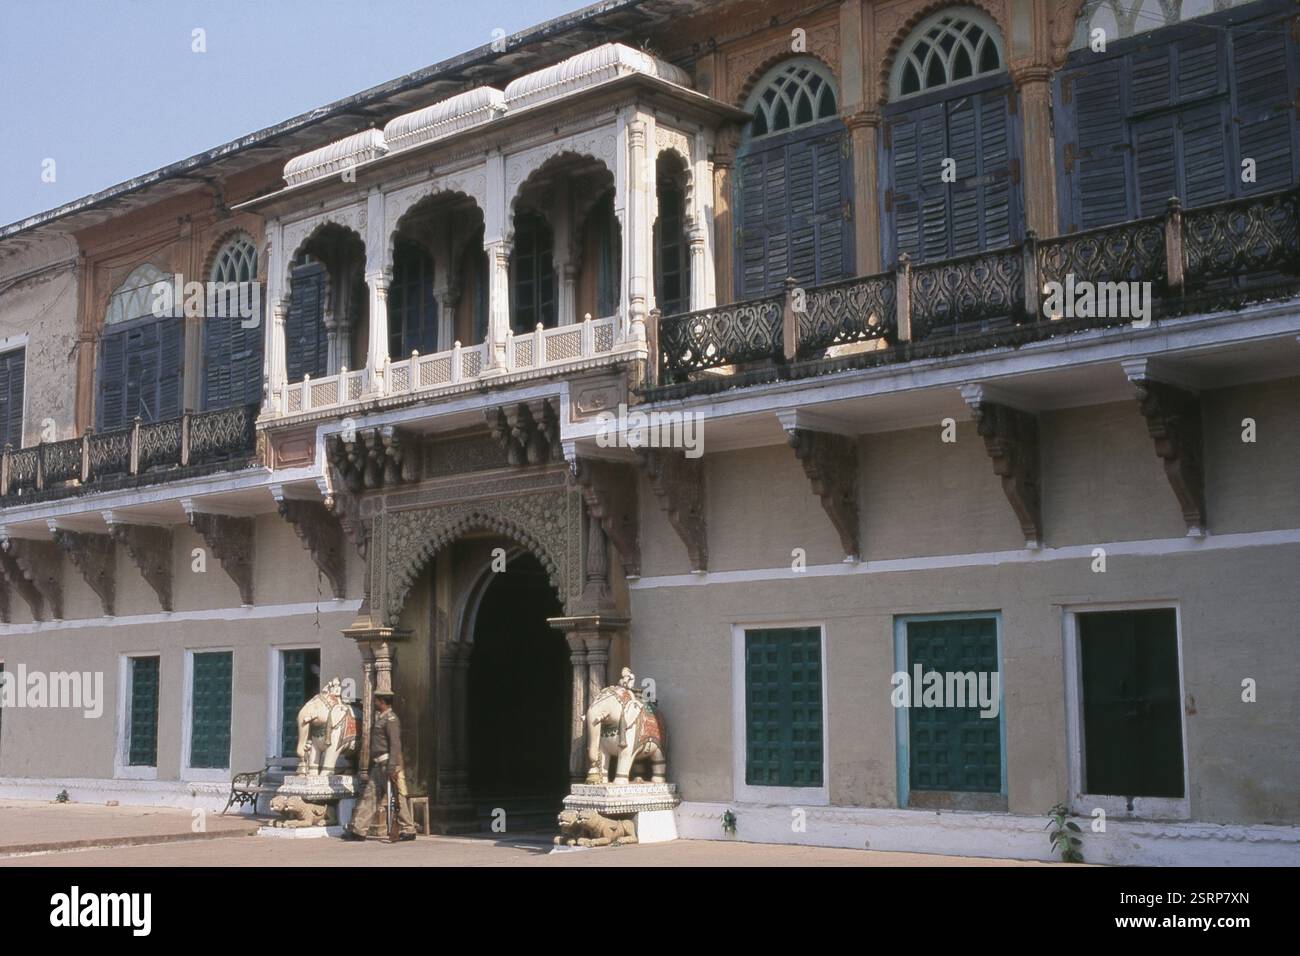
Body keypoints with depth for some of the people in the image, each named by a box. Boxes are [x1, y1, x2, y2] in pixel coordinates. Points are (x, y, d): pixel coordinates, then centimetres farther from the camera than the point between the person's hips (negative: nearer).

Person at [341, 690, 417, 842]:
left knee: (398, 798, -5)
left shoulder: (391, 719, -11)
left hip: (388, 762, -10)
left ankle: (409, 830, 0)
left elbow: (395, 744, -19)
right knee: (370, 795, 7)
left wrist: (392, 767, -25)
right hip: (378, 764, 10)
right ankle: (358, 830, 9)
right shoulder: (379, 717, 18)